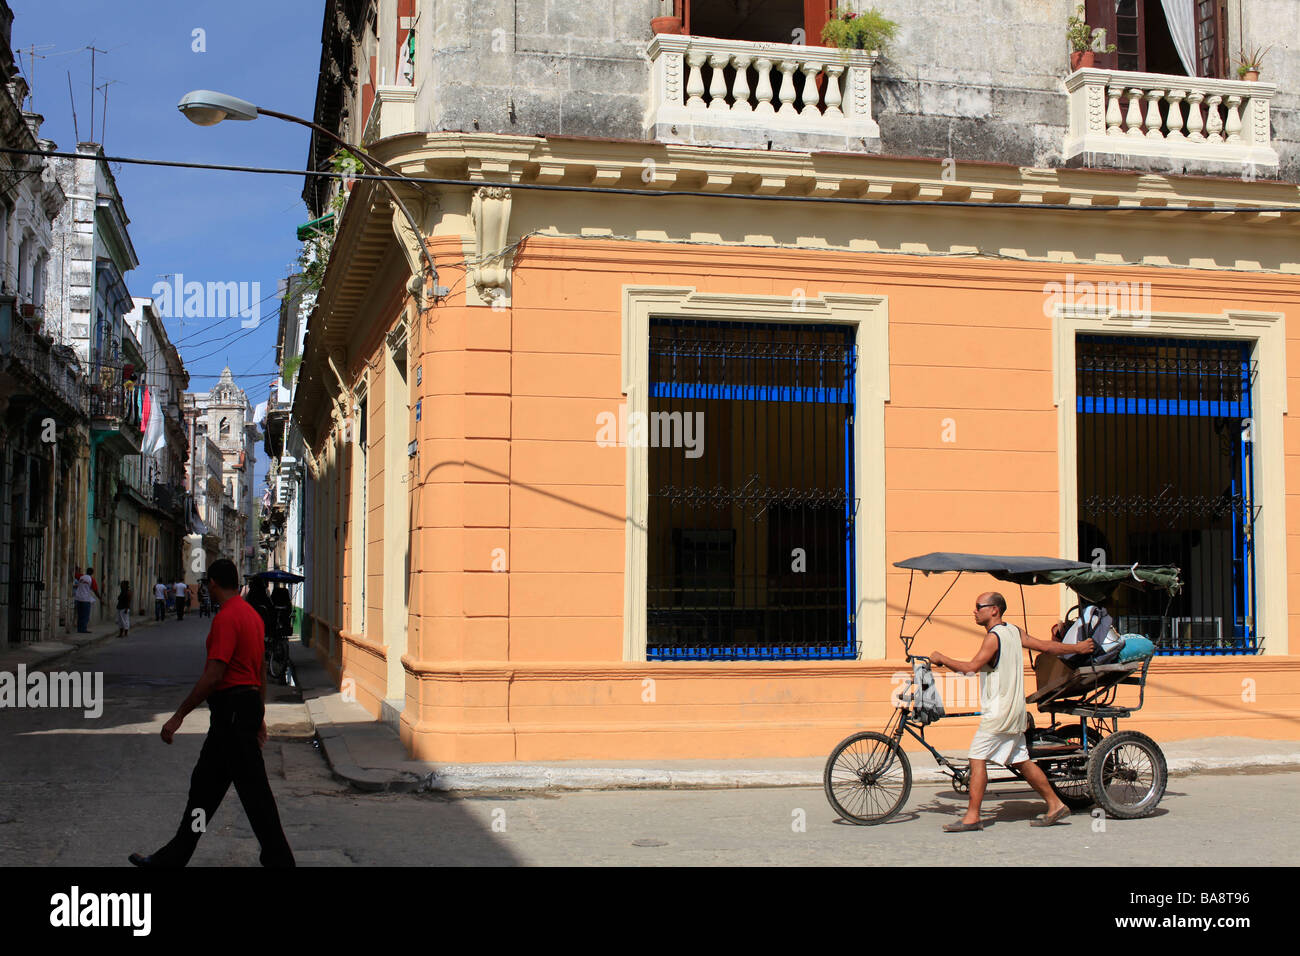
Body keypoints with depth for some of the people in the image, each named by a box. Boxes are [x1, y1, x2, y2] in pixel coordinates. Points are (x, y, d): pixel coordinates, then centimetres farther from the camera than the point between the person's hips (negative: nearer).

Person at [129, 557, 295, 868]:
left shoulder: (226, 617, -18)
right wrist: (259, 717, 23)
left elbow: (214, 674, -23)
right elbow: (262, 670, 18)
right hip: (249, 702, 10)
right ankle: (174, 857, 23)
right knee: (204, 783, 15)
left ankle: (279, 859, 4)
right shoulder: (251, 614, 12)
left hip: (231, 710, -10)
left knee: (253, 790, -3)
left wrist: (179, 716, -18)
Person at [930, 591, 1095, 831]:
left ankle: (972, 816, -8)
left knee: (977, 758, -7)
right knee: (1021, 760, 14)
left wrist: (941, 658, -11)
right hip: (1014, 712, 9)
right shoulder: (1013, 631, 10)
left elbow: (971, 667, -23)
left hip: (998, 712, -9)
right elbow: (1045, 646, 16)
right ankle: (1055, 805, 19)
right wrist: (1078, 648, 29)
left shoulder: (994, 637, -16)